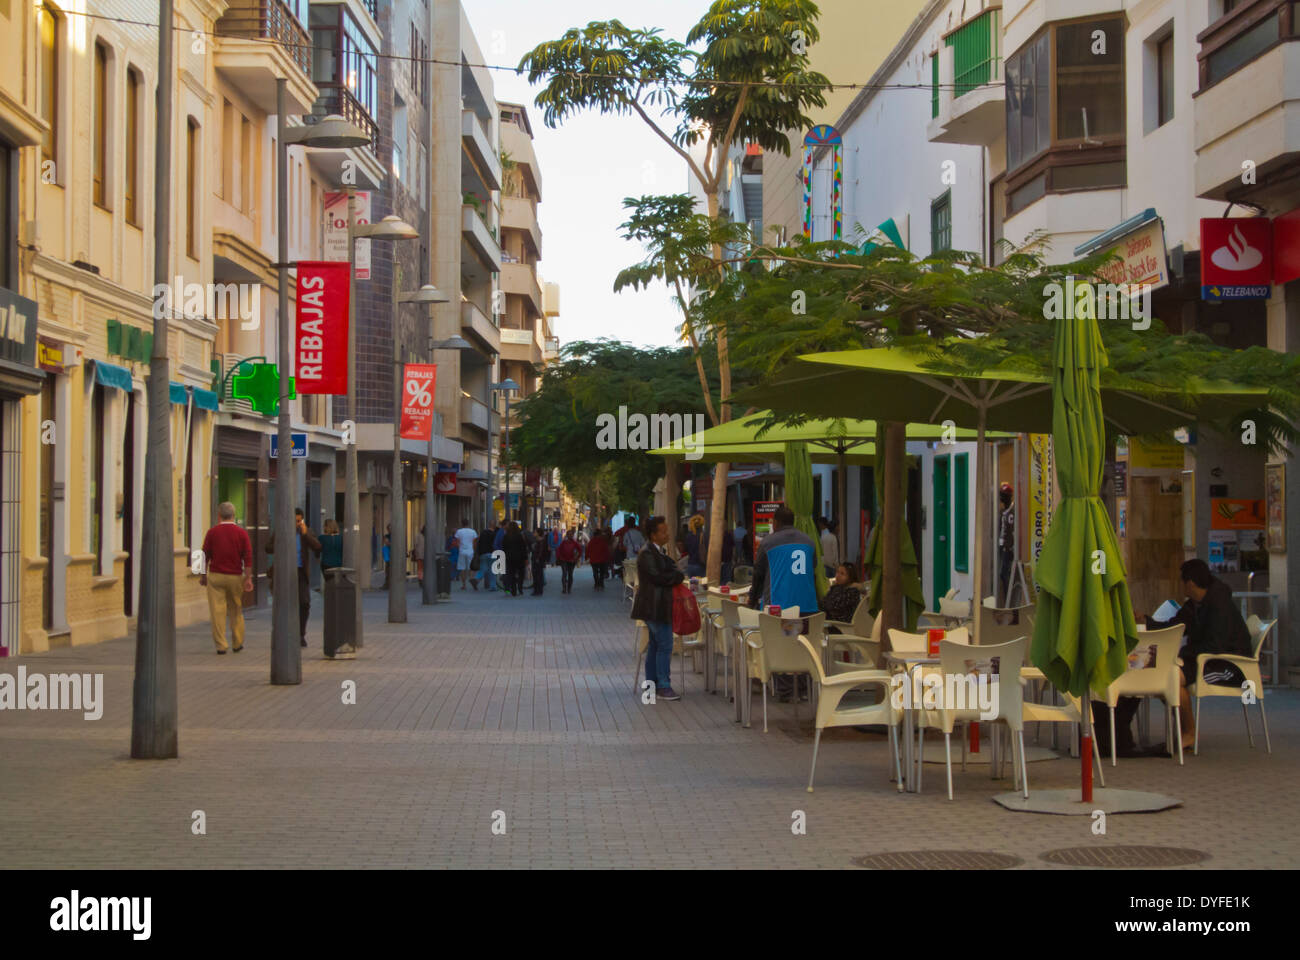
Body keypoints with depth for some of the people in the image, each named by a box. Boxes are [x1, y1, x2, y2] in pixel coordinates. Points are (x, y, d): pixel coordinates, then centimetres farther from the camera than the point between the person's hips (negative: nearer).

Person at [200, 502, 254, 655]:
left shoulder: (212, 532, -2)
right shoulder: (242, 533, 0)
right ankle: (237, 643, 19)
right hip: (236, 577, 1)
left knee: (218, 611, -1)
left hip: (216, 576, -1)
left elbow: (205, 556, 1)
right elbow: (248, 557, -4)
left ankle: (221, 645, -4)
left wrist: (204, 576, 10)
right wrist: (248, 578, -2)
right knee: (236, 611, 14)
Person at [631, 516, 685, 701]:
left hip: (658, 607, 10)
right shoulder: (647, 554, -16)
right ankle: (663, 687, -5)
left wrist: (675, 576, -3)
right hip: (655, 607, -10)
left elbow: (666, 574, 19)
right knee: (665, 646, -9)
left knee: (655, 645, 14)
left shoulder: (660, 552, 15)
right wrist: (678, 576, -10)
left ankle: (651, 684, 21)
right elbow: (657, 577, -23)